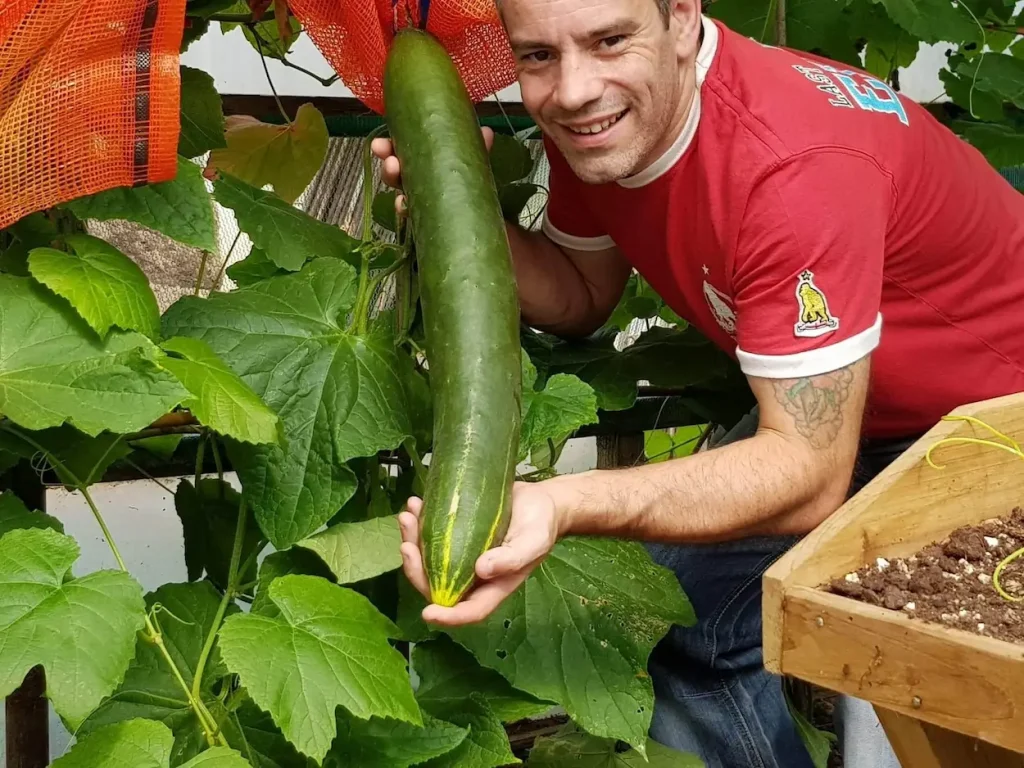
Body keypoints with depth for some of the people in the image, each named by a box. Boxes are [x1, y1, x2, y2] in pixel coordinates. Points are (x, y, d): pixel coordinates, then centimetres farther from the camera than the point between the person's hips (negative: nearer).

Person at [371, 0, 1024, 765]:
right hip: (826, 402, 7)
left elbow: (809, 476, -37)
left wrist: (561, 505, -49)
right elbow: (581, 298, 4)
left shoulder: (796, 162, -36)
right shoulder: (594, 118, -12)